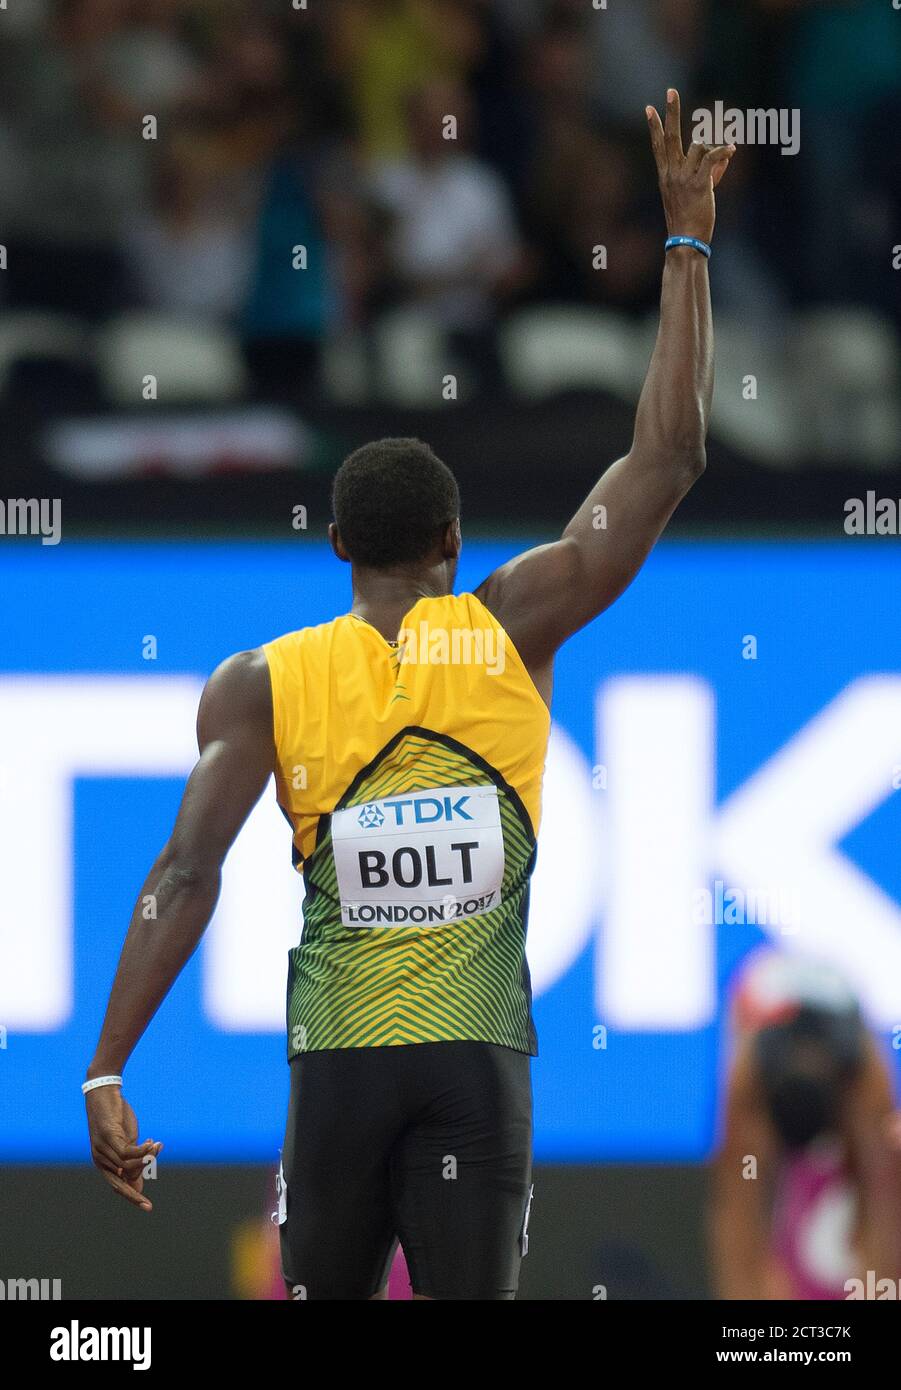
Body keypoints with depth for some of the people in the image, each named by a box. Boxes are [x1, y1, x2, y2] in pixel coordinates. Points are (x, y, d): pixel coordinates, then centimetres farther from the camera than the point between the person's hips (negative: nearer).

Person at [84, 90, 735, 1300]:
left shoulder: (261, 686, 1)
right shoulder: (511, 631, 1)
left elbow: (188, 871, -9)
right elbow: (667, 460, 3)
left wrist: (109, 1072, -9)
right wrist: (687, 243, 8)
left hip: (338, 1061, 1)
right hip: (479, 1061, -1)